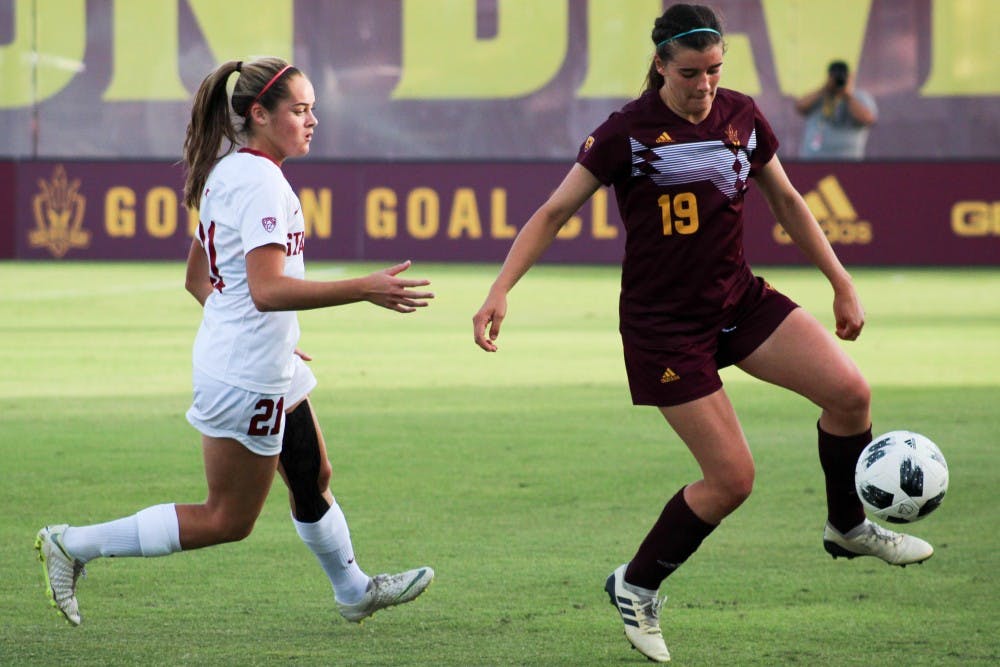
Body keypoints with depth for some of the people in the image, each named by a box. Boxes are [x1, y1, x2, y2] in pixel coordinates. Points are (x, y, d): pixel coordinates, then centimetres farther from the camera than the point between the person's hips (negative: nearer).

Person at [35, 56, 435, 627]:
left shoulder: (227, 174, 10)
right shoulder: (260, 182, -21)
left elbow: (198, 278, 17)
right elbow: (267, 289, -32)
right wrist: (364, 290, -32)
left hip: (269, 367, 10)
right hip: (247, 378, -10)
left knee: (313, 479, 23)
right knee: (228, 521, 1)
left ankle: (354, 591, 41)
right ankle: (75, 545, 3)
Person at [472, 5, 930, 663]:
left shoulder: (742, 116, 1)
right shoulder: (628, 132, -13)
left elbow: (787, 201, 15)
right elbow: (554, 212, -10)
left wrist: (842, 282, 15)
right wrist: (501, 290, -20)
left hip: (740, 300, 5)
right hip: (663, 323, -5)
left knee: (850, 392, -13)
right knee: (732, 478, -9)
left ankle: (849, 527, 14)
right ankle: (636, 586, 13)